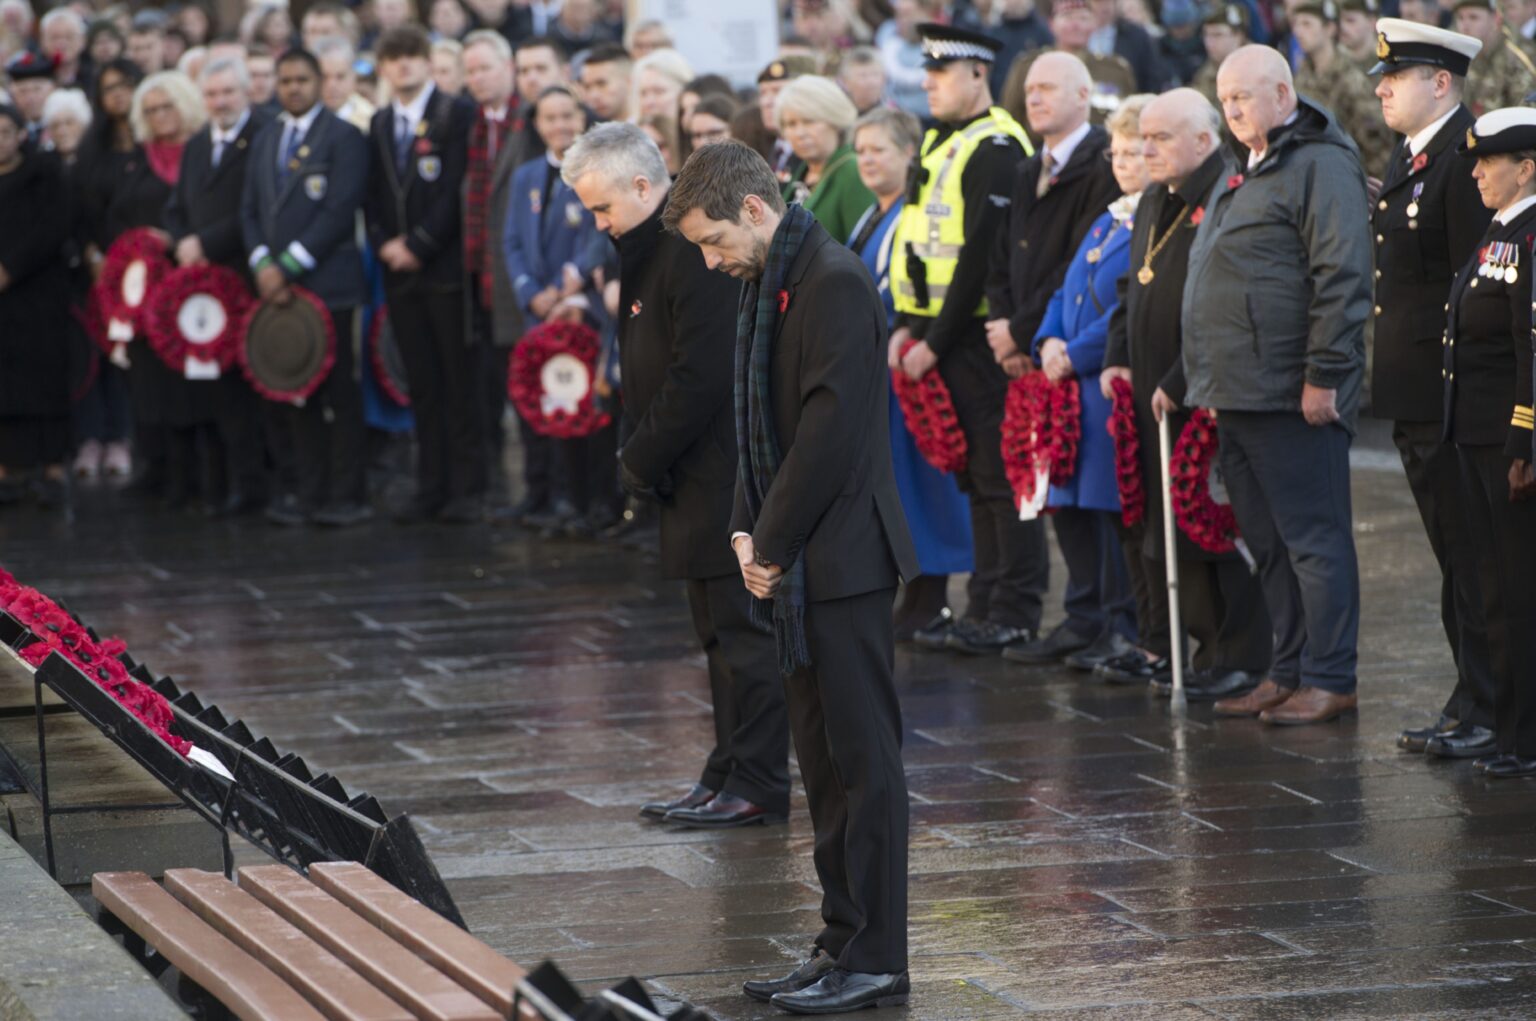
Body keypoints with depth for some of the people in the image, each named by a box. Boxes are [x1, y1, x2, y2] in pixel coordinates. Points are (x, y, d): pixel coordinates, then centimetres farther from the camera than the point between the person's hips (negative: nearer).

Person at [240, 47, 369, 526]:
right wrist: (263, 263, -1)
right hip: (277, 286, 5)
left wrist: (289, 266, -12)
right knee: (295, 393, 3)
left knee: (339, 393, -4)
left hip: (328, 286, -5)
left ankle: (346, 495, -1)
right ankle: (306, 491, 7)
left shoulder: (343, 137, -1)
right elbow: (250, 209, 16)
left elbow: (339, 211, -10)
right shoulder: (265, 141, 19)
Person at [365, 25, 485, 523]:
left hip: (445, 268, -5)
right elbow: (373, 195, 16)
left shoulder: (456, 114, -3)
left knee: (460, 383, -3)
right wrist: (384, 242, -2)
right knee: (422, 385, 6)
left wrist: (419, 245, -12)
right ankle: (430, 487, 9)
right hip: (400, 271, 5)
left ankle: (468, 487, 0)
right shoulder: (380, 124, 16)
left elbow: (457, 188, -10)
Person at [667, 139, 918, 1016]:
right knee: (824, 759, 13)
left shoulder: (834, 283, -16)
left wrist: (773, 545, -15)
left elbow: (832, 428, -21)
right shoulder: (768, 284, 15)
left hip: (842, 557, -10)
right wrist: (748, 532, 6)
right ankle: (844, 944, 19)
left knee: (862, 756, -4)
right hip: (795, 562, 10)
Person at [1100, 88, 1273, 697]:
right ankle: (1160, 644, 25)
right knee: (1148, 525, 13)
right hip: (1150, 395, 9)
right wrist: (1117, 359, 12)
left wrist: (1180, 383, -19)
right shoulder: (1155, 202, 15)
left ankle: (1236, 660, 1)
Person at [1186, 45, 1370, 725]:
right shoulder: (1248, 174, 21)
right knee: (1269, 543, 12)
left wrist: (1324, 375, -20)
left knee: (1312, 539, -5)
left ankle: (1330, 681, -2)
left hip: (1291, 396, -10)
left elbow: (1342, 278, -17)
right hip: (1238, 395, 10)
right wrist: (1210, 383, 23)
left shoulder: (1320, 165, -10)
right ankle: (1289, 674, 18)